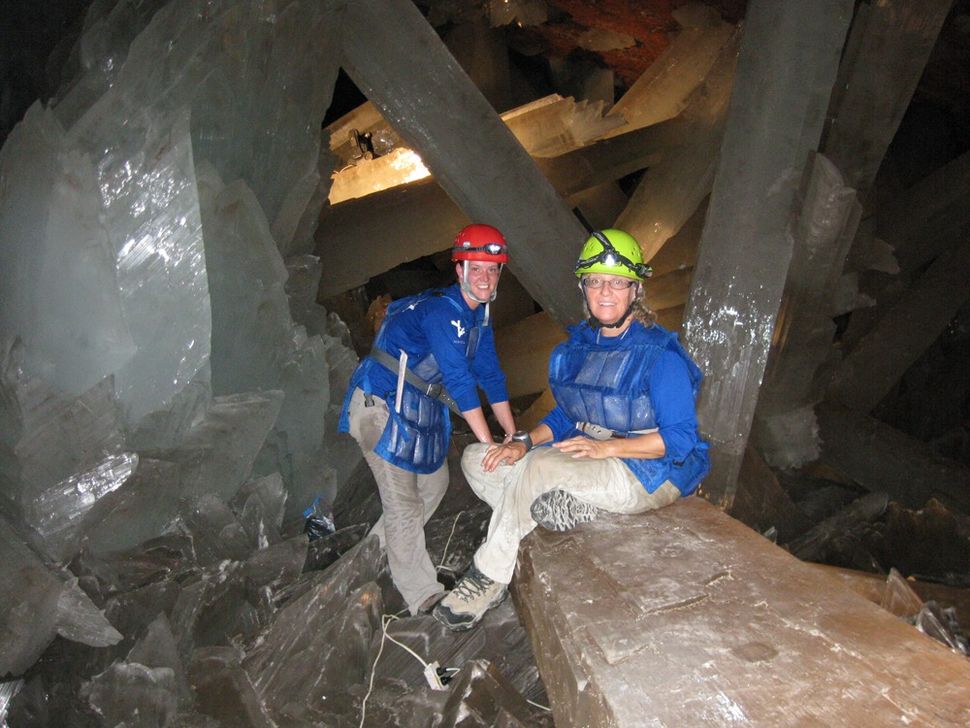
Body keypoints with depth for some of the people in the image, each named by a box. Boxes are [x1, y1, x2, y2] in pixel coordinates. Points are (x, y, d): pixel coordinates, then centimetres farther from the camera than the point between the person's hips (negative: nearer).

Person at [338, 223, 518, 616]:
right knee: (404, 502, -5)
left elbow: (491, 375, 8)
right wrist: (488, 443, -26)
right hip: (382, 404, -10)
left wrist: (514, 436, 5)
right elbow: (459, 378, -29)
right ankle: (424, 598, 7)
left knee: (434, 483, 20)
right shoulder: (441, 310, -24)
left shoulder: (478, 315, 6)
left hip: (420, 407, 10)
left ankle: (377, 554, 38)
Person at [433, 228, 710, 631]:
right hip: (588, 460, 8)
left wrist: (605, 447, -28)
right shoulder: (578, 347, 8)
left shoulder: (660, 354, -14)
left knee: (541, 466, -33)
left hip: (646, 473, -7)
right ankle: (569, 506, -15)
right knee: (476, 458, -1)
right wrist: (524, 442, -6)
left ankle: (488, 578, -17)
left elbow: (680, 438, -17)